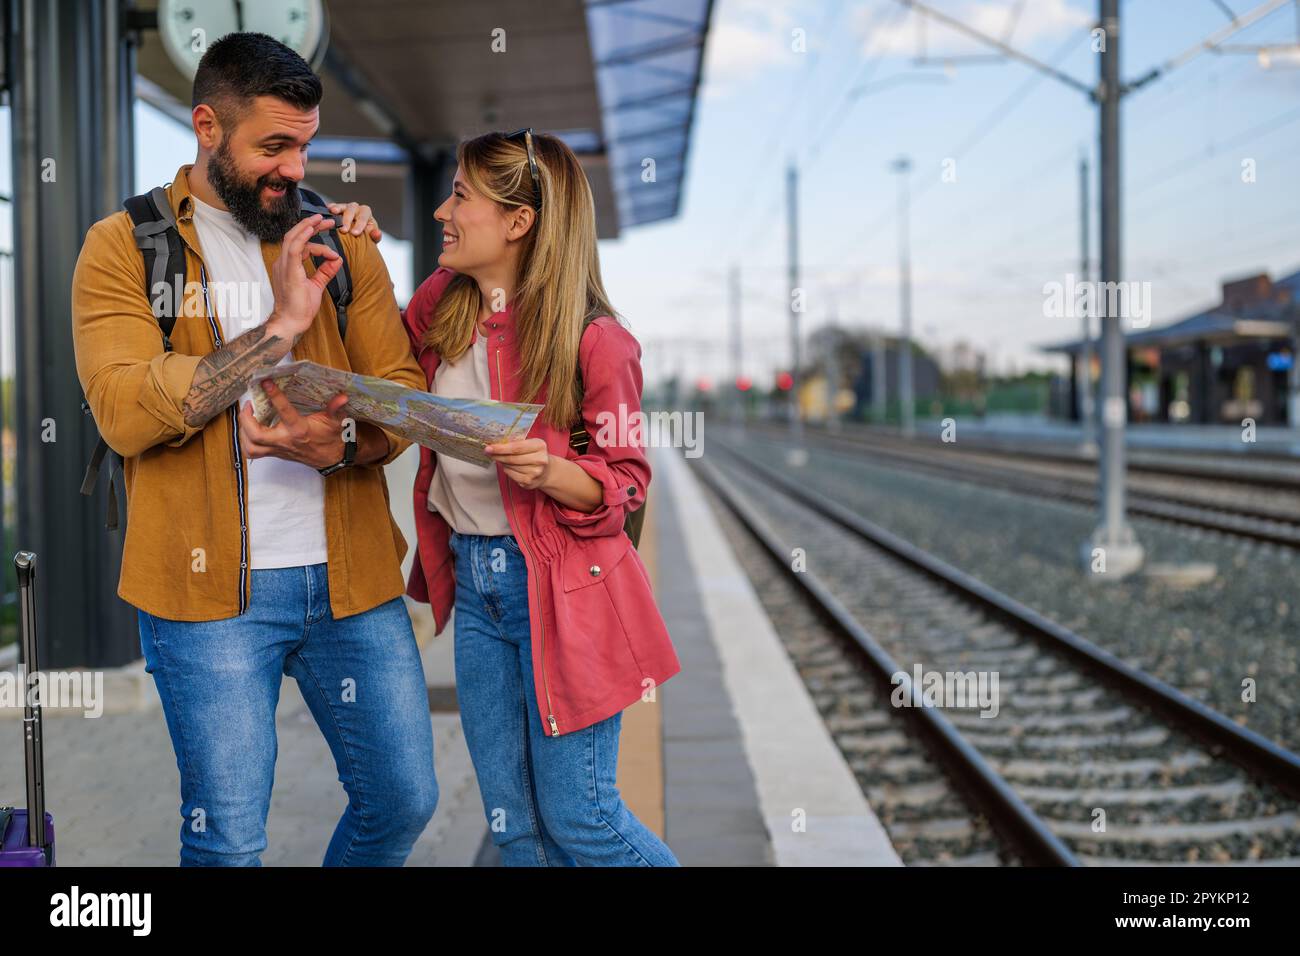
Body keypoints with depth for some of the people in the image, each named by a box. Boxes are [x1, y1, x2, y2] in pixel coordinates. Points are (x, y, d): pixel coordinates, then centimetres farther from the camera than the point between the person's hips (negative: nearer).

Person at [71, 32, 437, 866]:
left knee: (404, 798, 11)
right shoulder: (124, 247, 0)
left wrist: (340, 441, -17)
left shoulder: (339, 244, 11)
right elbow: (124, 410, -14)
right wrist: (279, 327, -16)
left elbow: (406, 398, 6)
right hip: (210, 586, -3)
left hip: (351, 575, 4)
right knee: (228, 840, 2)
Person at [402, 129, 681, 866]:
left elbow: (626, 481, -8)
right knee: (513, 824, 13)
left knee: (578, 817, 0)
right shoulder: (441, 306, 3)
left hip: (559, 585, -6)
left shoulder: (593, 342, -14)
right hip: (473, 579, 6)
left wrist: (548, 471, -28)